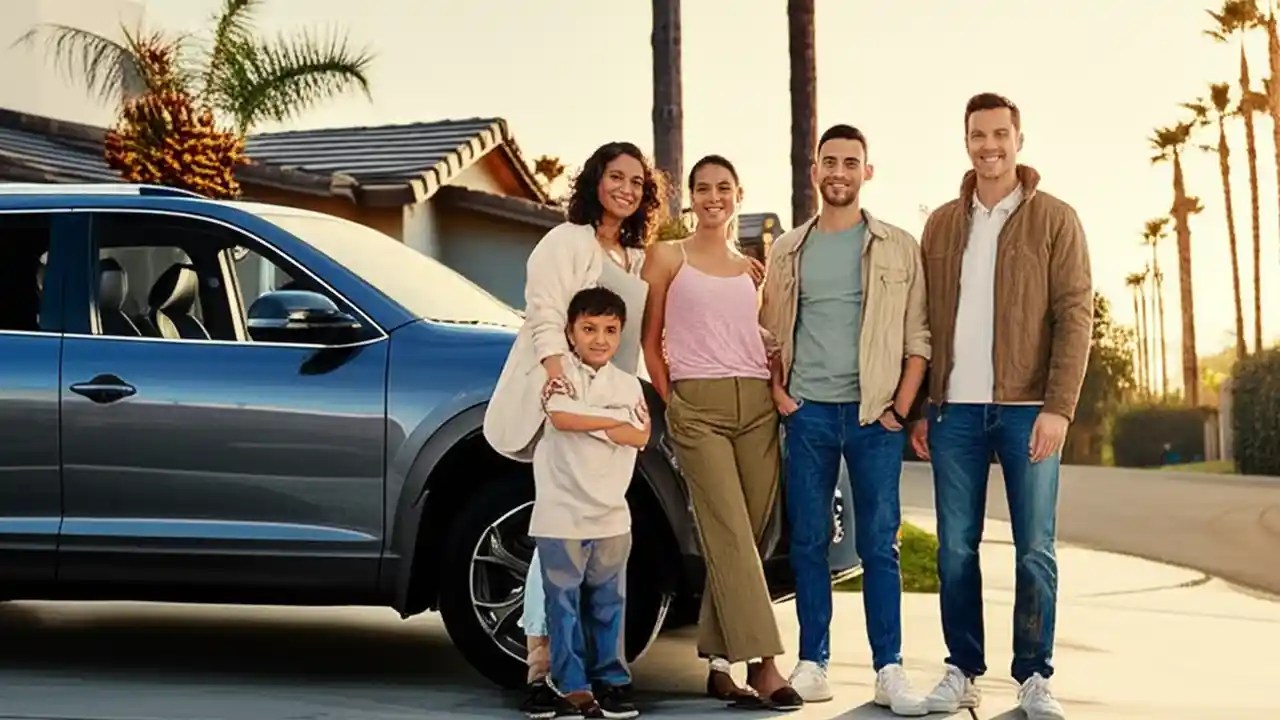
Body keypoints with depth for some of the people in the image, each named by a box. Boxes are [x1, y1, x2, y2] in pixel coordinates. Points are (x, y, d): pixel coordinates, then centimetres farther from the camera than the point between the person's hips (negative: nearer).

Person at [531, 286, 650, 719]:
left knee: (609, 602, 10)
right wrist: (615, 419, -8)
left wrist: (589, 421, -11)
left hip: (611, 513, 4)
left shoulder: (627, 385, 11)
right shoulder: (560, 373, 0)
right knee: (564, 602, 0)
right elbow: (561, 416, -18)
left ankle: (611, 681, 18)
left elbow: (639, 436, -2)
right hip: (561, 511, -4)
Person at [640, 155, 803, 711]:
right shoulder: (667, 257, 7)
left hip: (756, 404, 4)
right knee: (731, 537, -13)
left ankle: (719, 664, 10)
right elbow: (650, 340, 7)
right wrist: (671, 402, 1)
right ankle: (764, 665, -17)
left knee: (743, 539, 1)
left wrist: (778, 385, 7)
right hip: (698, 406, -4)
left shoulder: (751, 268, 18)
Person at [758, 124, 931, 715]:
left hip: (874, 412, -2)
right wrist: (777, 392, 1)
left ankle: (889, 671, 3)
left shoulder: (898, 247, 5)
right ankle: (812, 662, 13)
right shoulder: (788, 250, 10)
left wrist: (901, 406, -6)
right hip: (807, 412, 2)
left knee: (879, 545, -1)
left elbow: (918, 336, 2)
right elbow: (769, 330, 14)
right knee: (808, 542, 5)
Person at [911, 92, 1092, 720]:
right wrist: (920, 407, 6)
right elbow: (925, 320, 11)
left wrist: (1059, 407, -14)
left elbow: (1075, 315, -5)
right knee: (955, 549, 6)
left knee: (1035, 550, 2)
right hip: (955, 410, 3)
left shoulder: (1055, 219, 1)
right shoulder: (942, 224, 11)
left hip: (1028, 409, -3)